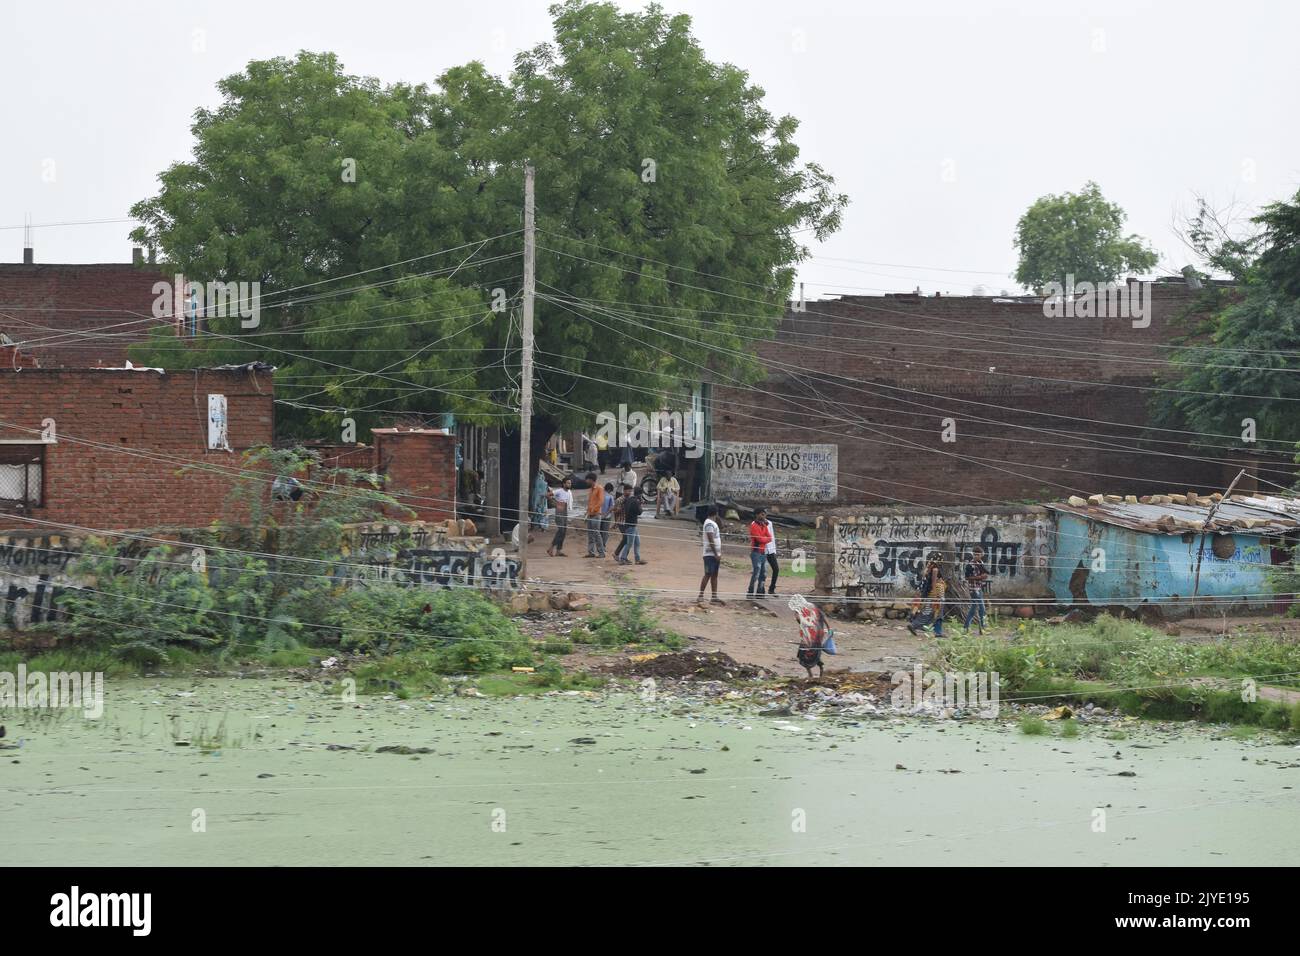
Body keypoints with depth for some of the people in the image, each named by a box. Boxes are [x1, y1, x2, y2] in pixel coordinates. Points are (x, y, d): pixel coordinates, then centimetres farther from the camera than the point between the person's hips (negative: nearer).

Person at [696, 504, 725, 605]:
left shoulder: (713, 523, 17)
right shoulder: (709, 523, -14)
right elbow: (711, 540, -19)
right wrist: (716, 554, -20)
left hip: (715, 554, 9)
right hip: (710, 554, -9)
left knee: (714, 575, 8)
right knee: (708, 574, -9)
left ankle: (714, 597, 9)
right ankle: (700, 596, -8)